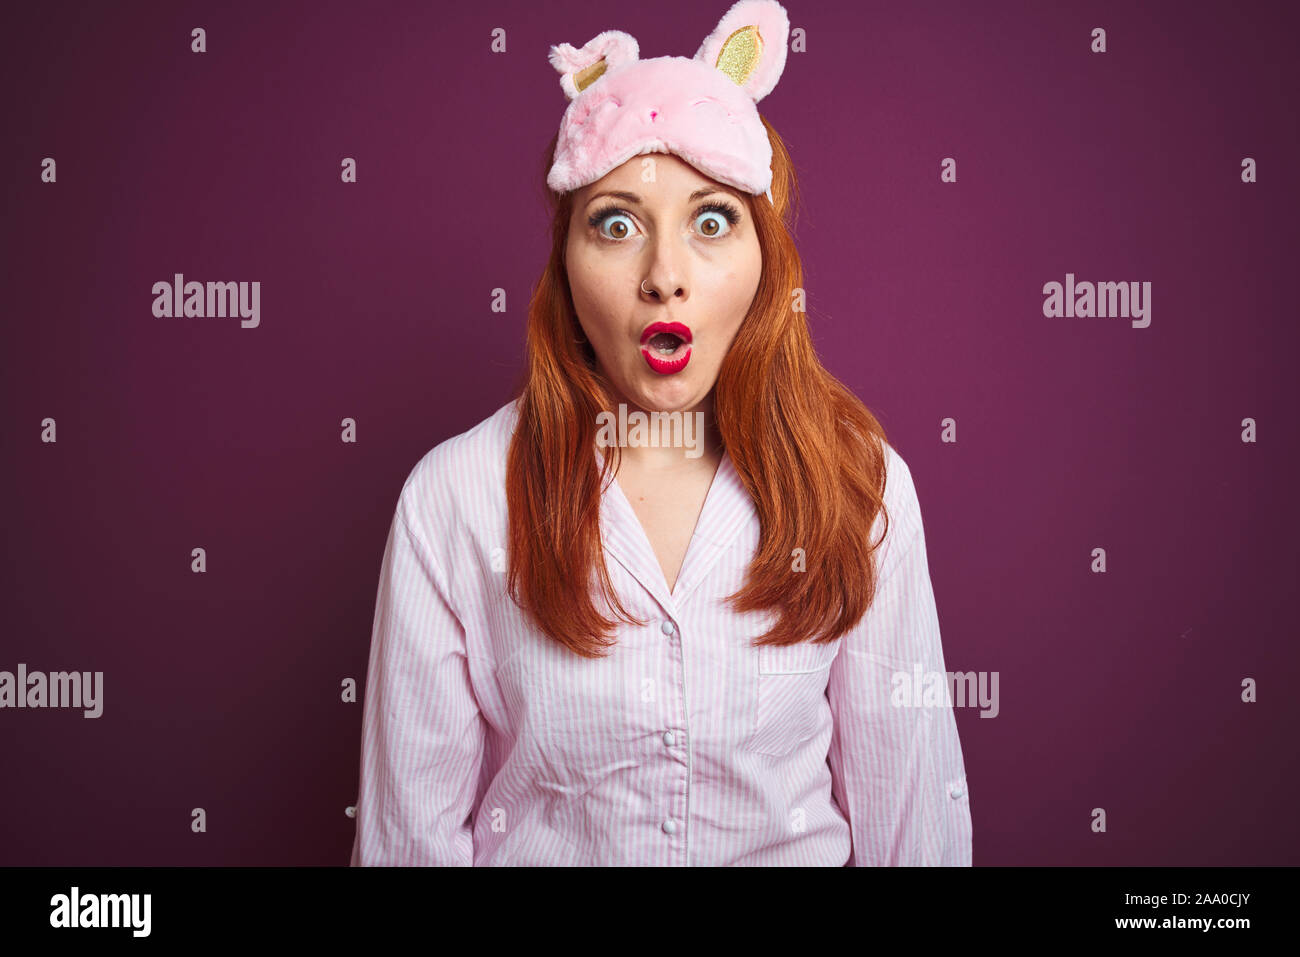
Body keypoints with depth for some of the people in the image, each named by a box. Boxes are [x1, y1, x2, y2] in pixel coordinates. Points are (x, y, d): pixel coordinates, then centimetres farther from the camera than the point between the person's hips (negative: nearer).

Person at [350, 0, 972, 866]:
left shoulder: (860, 485, -16)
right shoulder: (453, 498, -19)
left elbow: (902, 794, -10)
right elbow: (417, 817, -12)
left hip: (797, 848, 1)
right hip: (537, 847, 0)